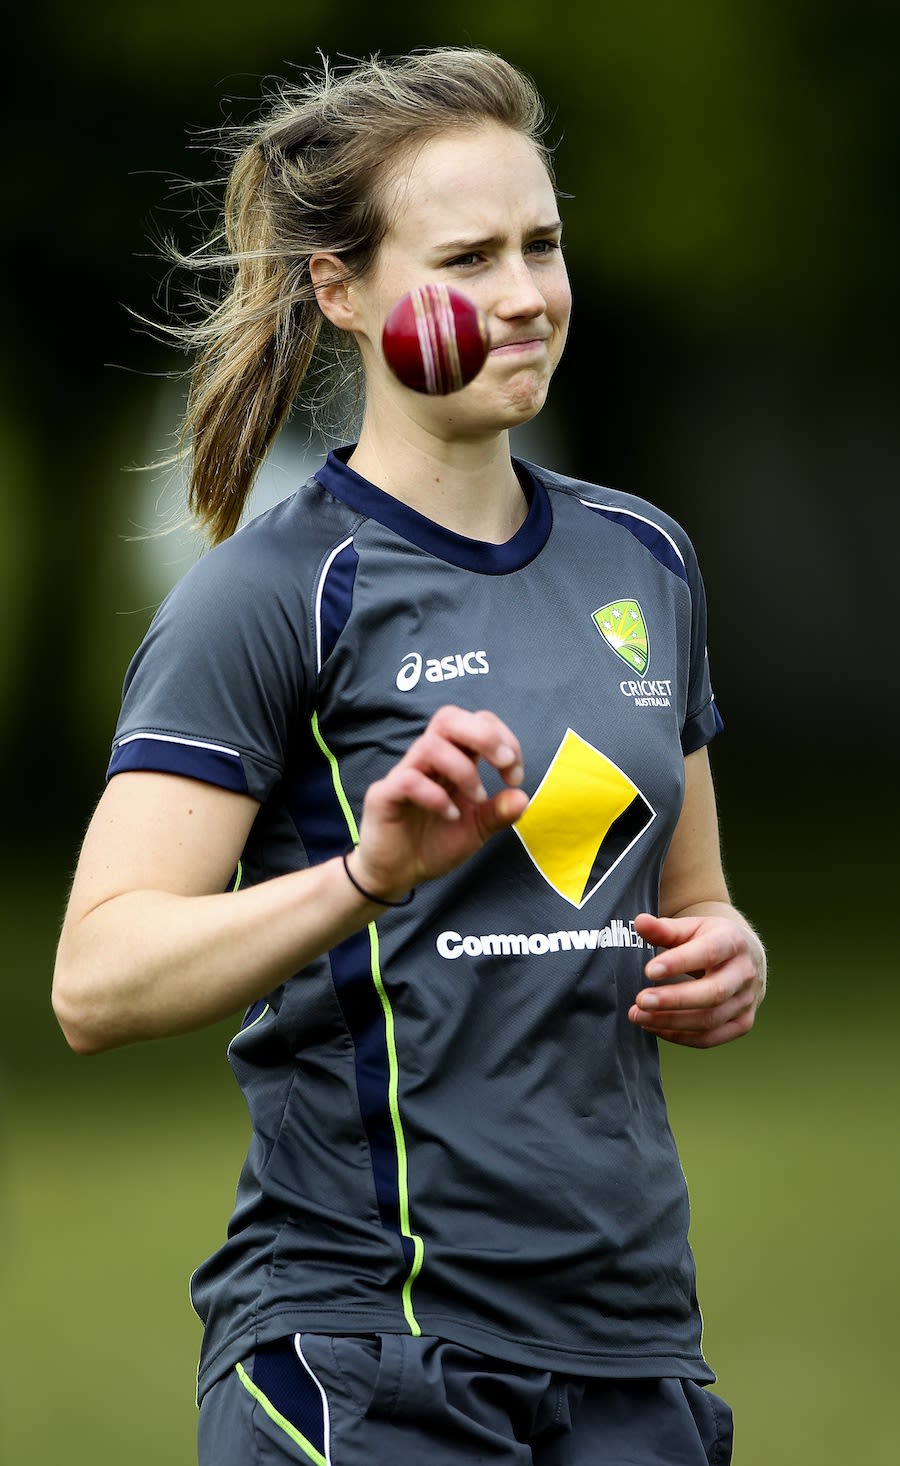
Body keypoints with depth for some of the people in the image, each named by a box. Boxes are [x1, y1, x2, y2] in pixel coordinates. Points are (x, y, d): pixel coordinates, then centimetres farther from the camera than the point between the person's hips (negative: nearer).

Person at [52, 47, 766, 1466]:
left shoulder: (641, 557, 12)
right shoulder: (271, 589, -8)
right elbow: (98, 982, -18)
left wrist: (726, 961, 2)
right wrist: (368, 877, -32)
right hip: (363, 1350, -6)